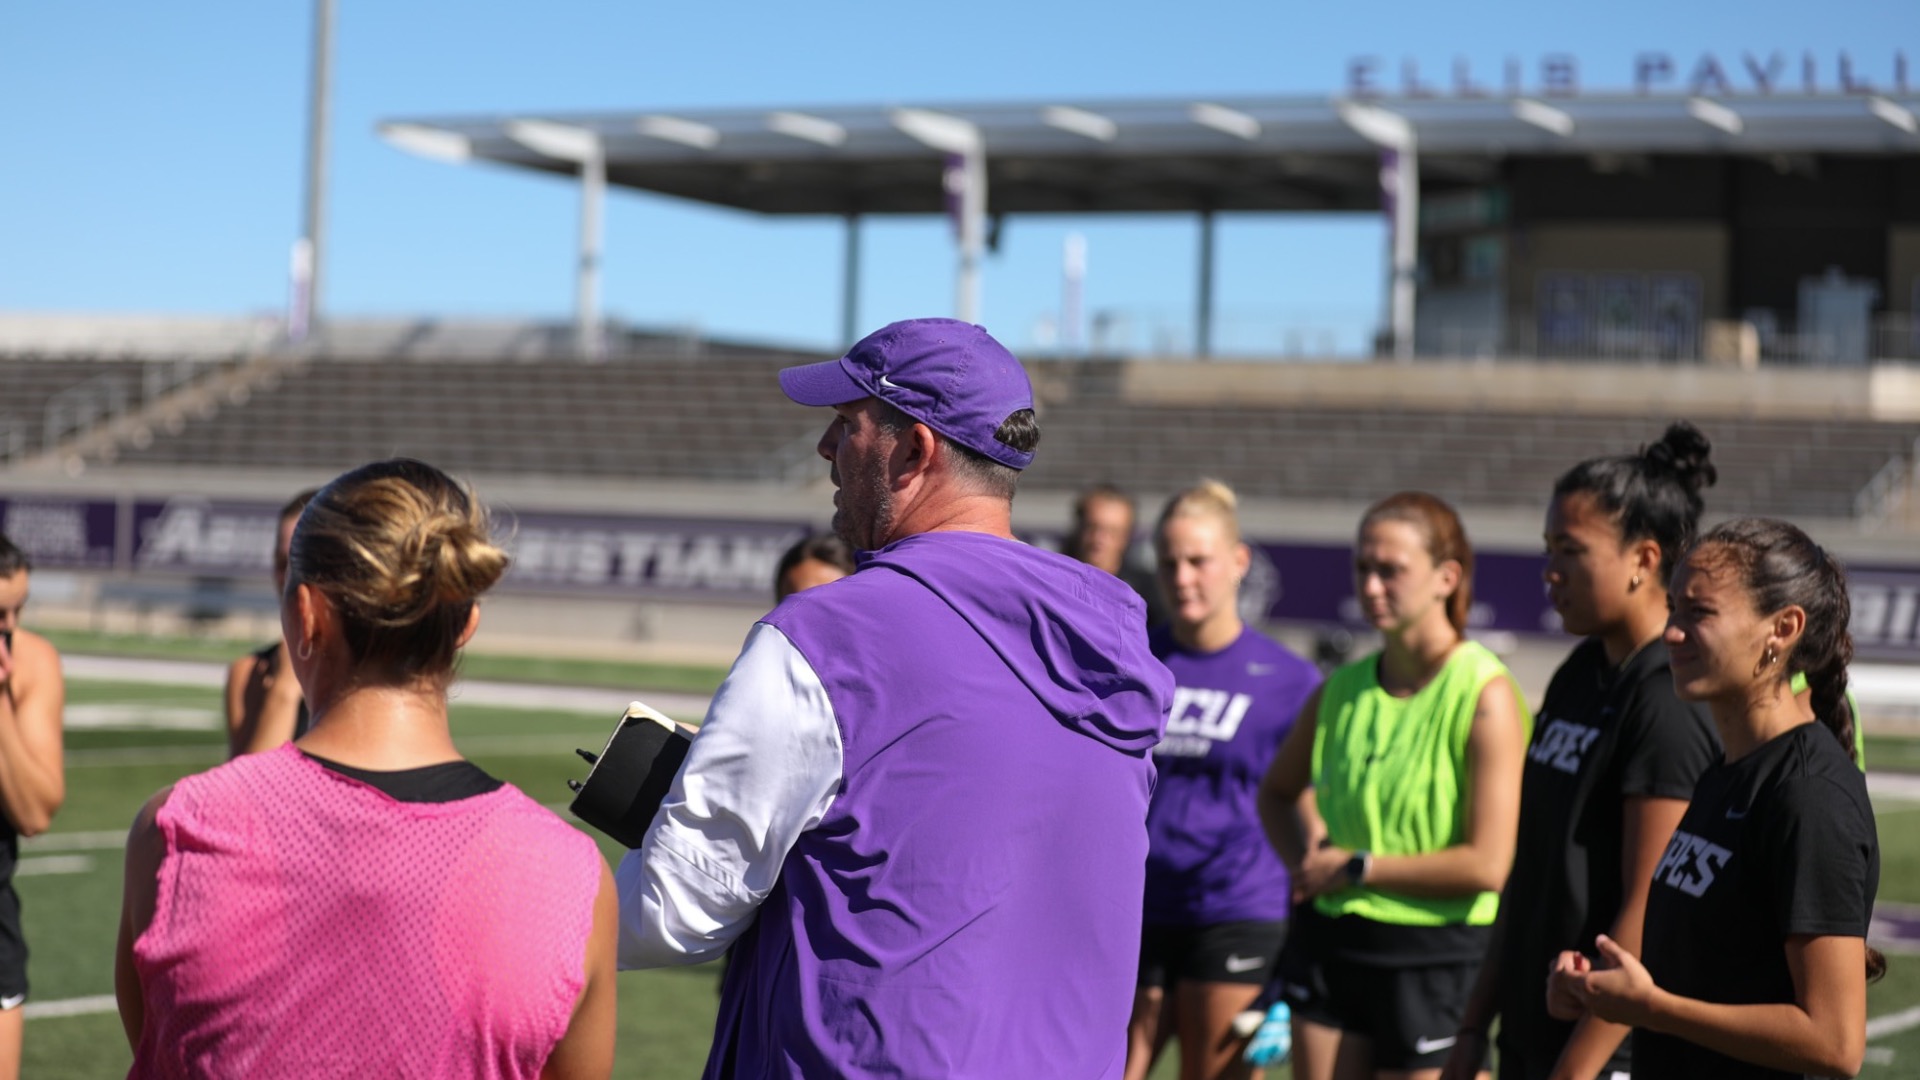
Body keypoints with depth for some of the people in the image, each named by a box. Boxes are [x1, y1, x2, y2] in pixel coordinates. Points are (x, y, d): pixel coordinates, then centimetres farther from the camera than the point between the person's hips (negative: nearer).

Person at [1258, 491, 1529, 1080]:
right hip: (1333, 943, 6)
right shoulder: (1344, 687, 6)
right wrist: (1305, 863, 4)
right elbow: (1278, 791, 25)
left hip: (1438, 959, -6)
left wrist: (1355, 868, -12)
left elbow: (1487, 864, -19)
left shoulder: (1485, 694, -12)